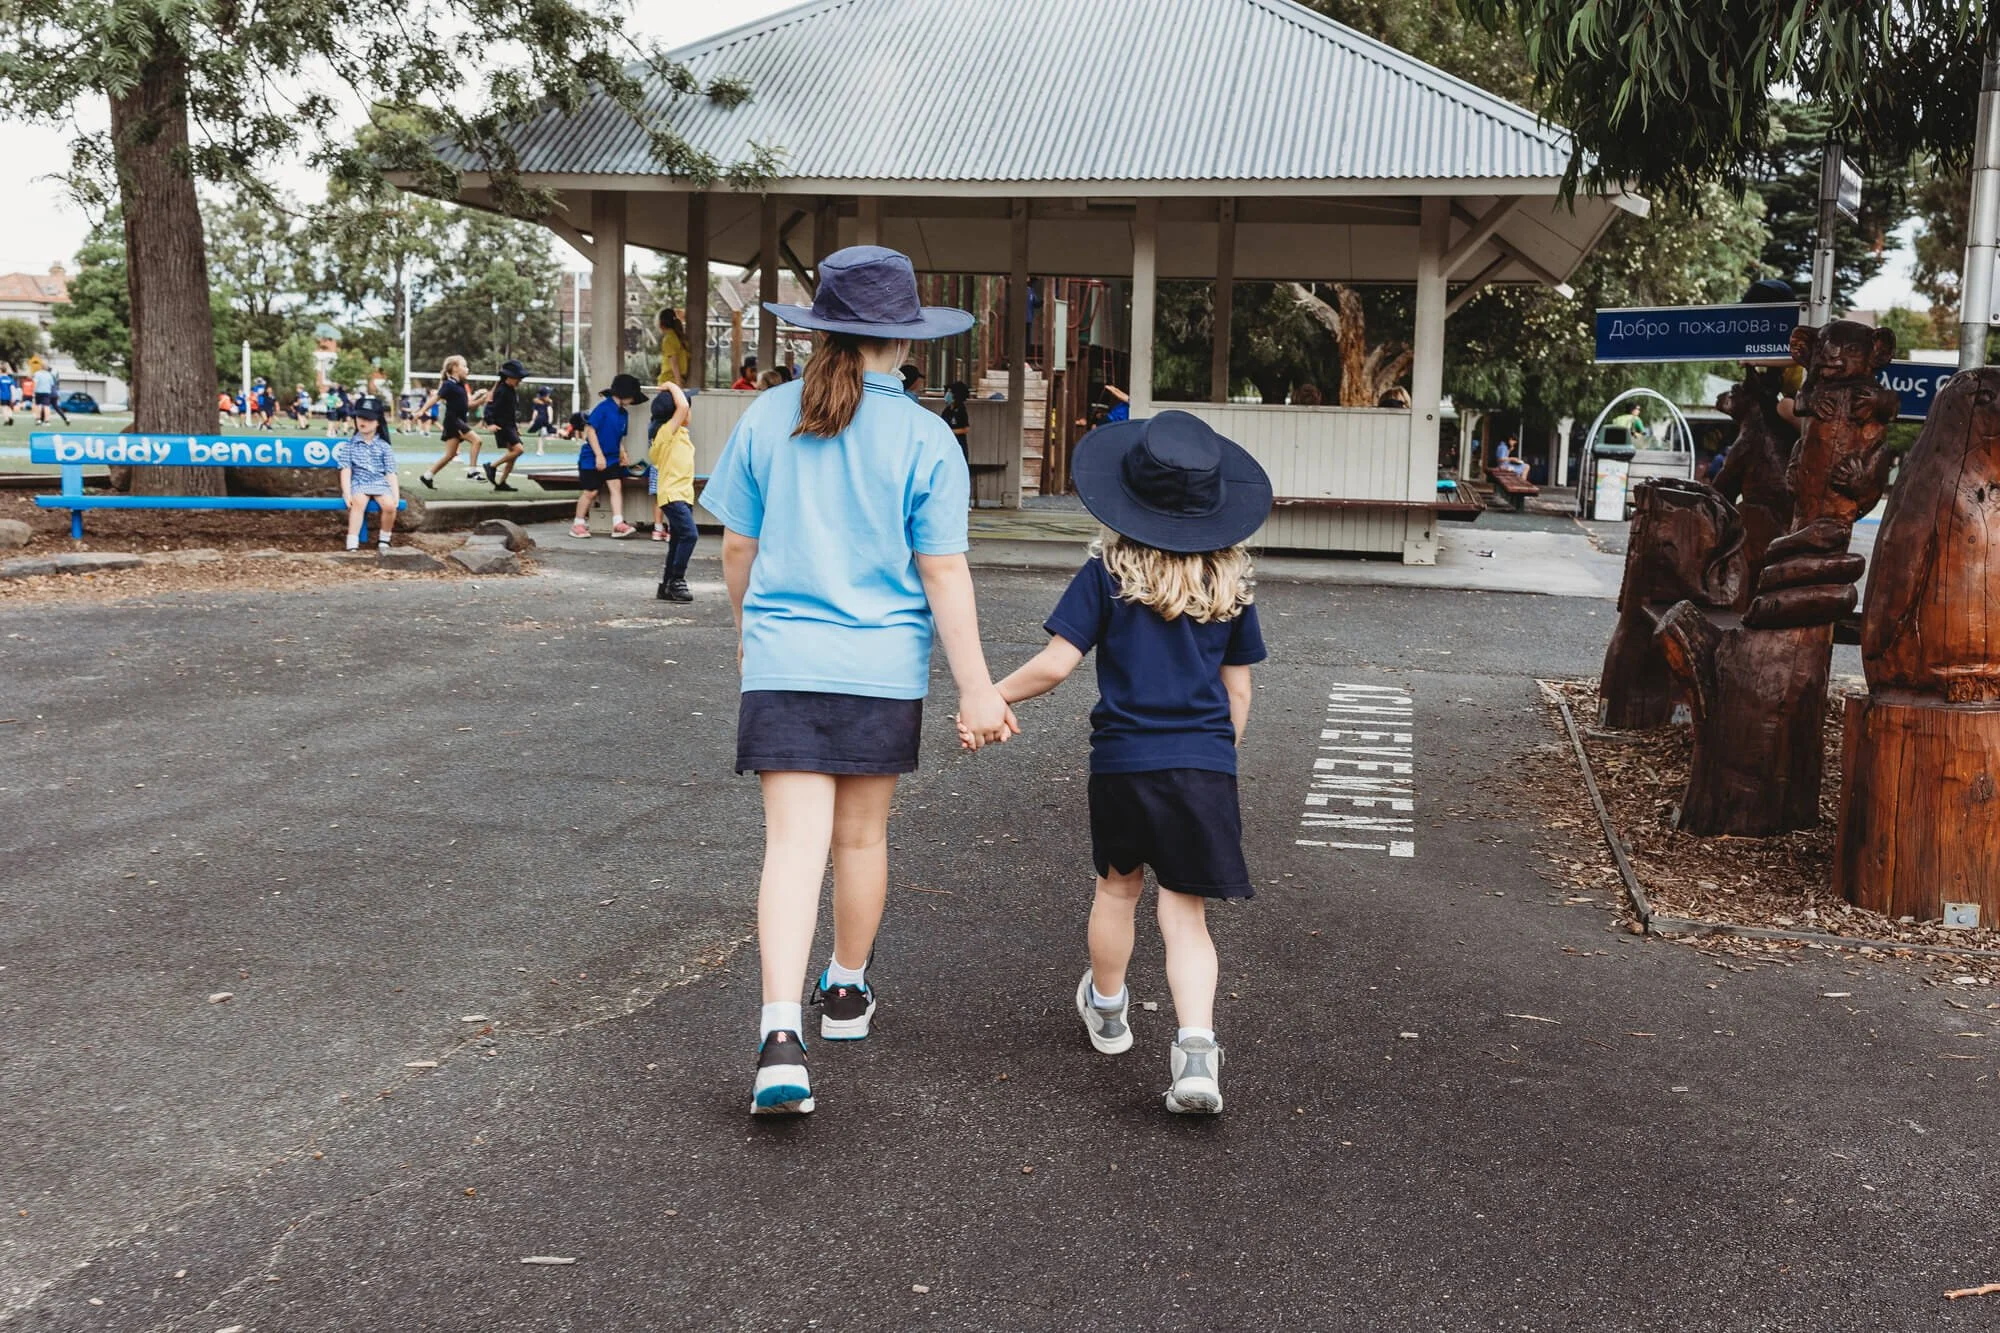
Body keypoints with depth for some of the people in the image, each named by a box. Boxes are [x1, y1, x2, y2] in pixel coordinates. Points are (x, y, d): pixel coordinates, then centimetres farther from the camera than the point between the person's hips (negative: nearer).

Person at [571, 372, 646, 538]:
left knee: (616, 486, -9)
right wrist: (599, 455, -19)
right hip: (592, 458, -7)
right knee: (590, 492, -1)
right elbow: (590, 430, -17)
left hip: (611, 458, 7)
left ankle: (618, 524, -14)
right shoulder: (604, 408, -15)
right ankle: (578, 524, 15)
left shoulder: (623, 413, 8)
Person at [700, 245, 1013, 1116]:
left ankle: (781, 1031, -17)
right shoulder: (924, 440, -5)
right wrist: (976, 687, -4)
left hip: (782, 662, 1)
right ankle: (846, 991, 36)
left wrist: (749, 627, 26)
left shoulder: (765, 419, 1)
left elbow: (737, 548, 8)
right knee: (862, 836, 17)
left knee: (794, 843, -3)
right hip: (883, 667, 0)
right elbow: (943, 572, -8)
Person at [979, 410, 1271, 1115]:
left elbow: (1055, 664, -10)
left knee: (1118, 886, 22)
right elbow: (1237, 690, 8)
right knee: (1186, 913, 5)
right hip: (1205, 765, 1)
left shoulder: (1107, 573, -5)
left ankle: (1107, 1009, 43)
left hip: (1123, 759, -1)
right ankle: (1195, 1046, -13)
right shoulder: (1231, 585, 4)